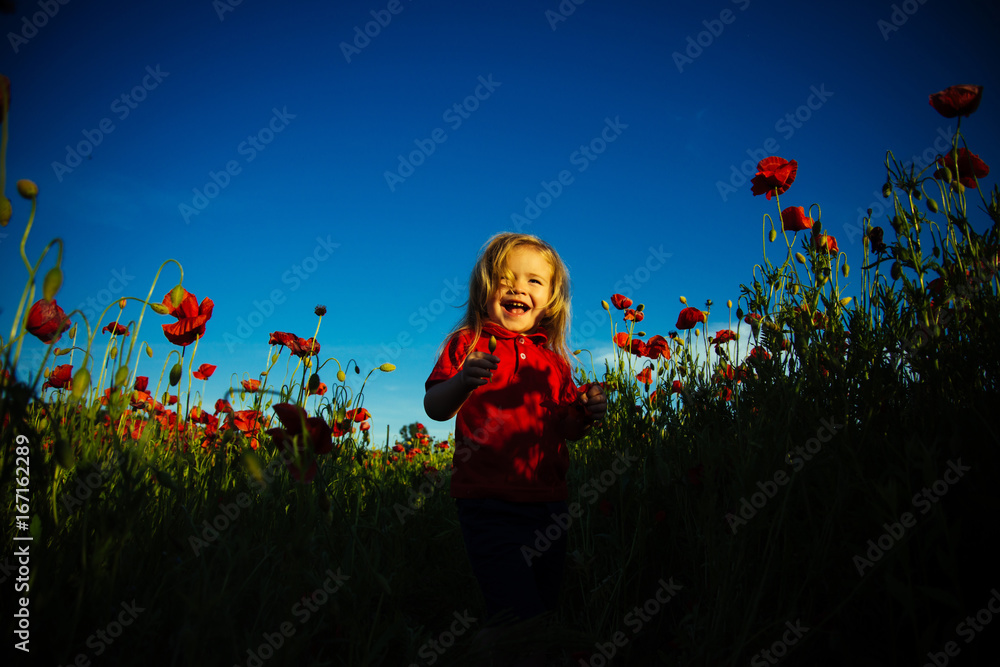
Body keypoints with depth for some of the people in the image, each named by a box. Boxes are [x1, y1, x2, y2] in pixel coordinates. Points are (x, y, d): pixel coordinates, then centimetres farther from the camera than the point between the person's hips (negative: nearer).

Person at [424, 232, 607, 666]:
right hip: (489, 504, -5)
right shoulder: (468, 342, 0)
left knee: (545, 610, 15)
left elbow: (567, 430, 16)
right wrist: (462, 381, -28)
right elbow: (435, 408, -8)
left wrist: (588, 414, -5)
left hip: (547, 506, 6)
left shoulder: (554, 360, 12)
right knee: (521, 617, -11)